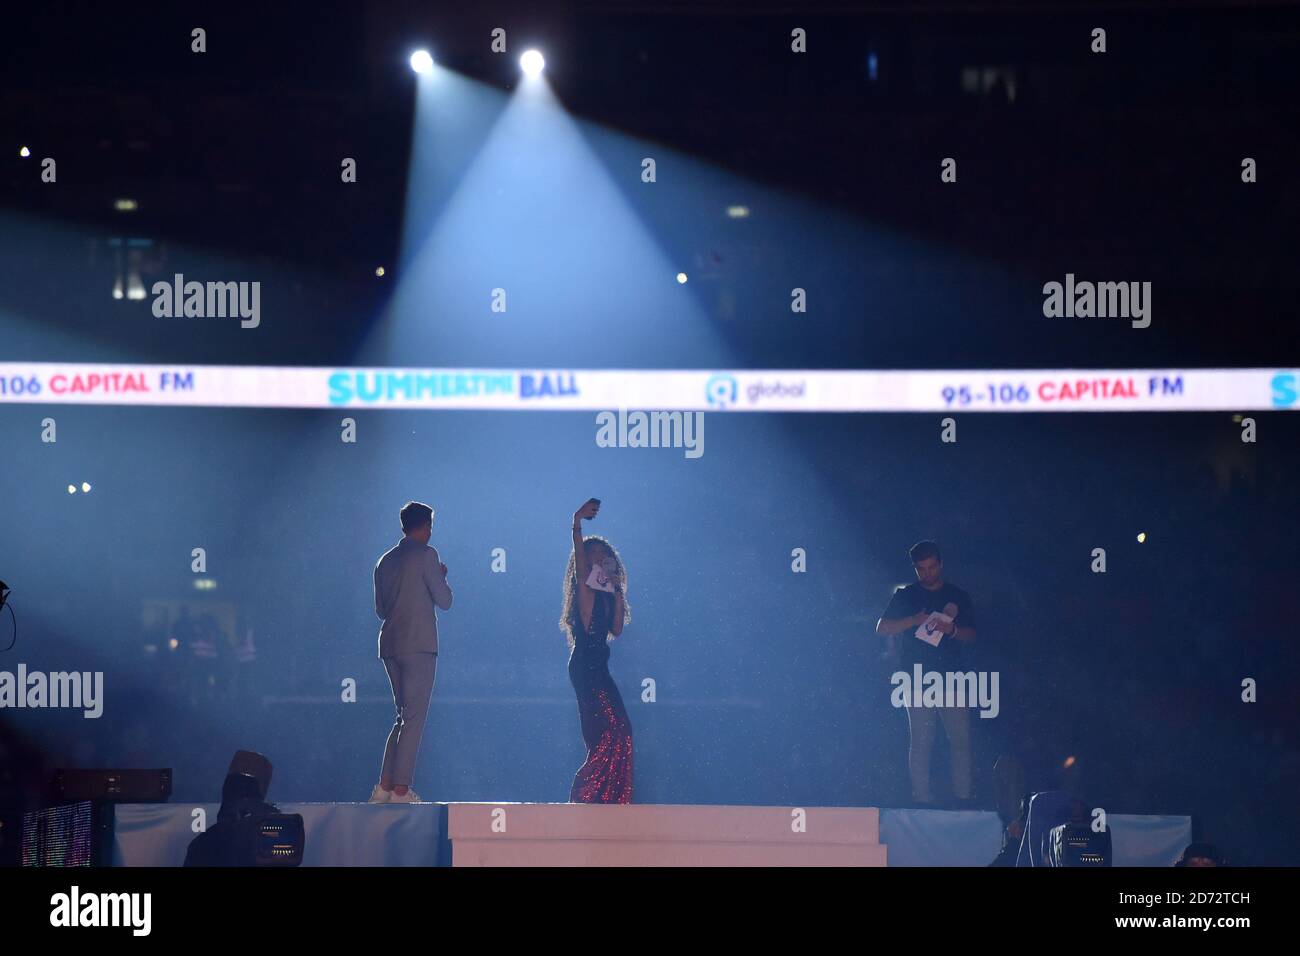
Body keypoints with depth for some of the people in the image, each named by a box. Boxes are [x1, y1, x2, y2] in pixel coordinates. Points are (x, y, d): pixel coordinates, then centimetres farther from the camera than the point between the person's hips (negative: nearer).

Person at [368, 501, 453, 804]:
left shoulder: (385, 561, 15)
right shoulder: (426, 555, -6)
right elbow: (445, 601, -5)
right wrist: (441, 576, 13)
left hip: (389, 645, 7)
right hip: (419, 646, -7)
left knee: (405, 716, 15)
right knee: (415, 717, -5)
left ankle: (384, 786, 8)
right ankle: (401, 789, -9)